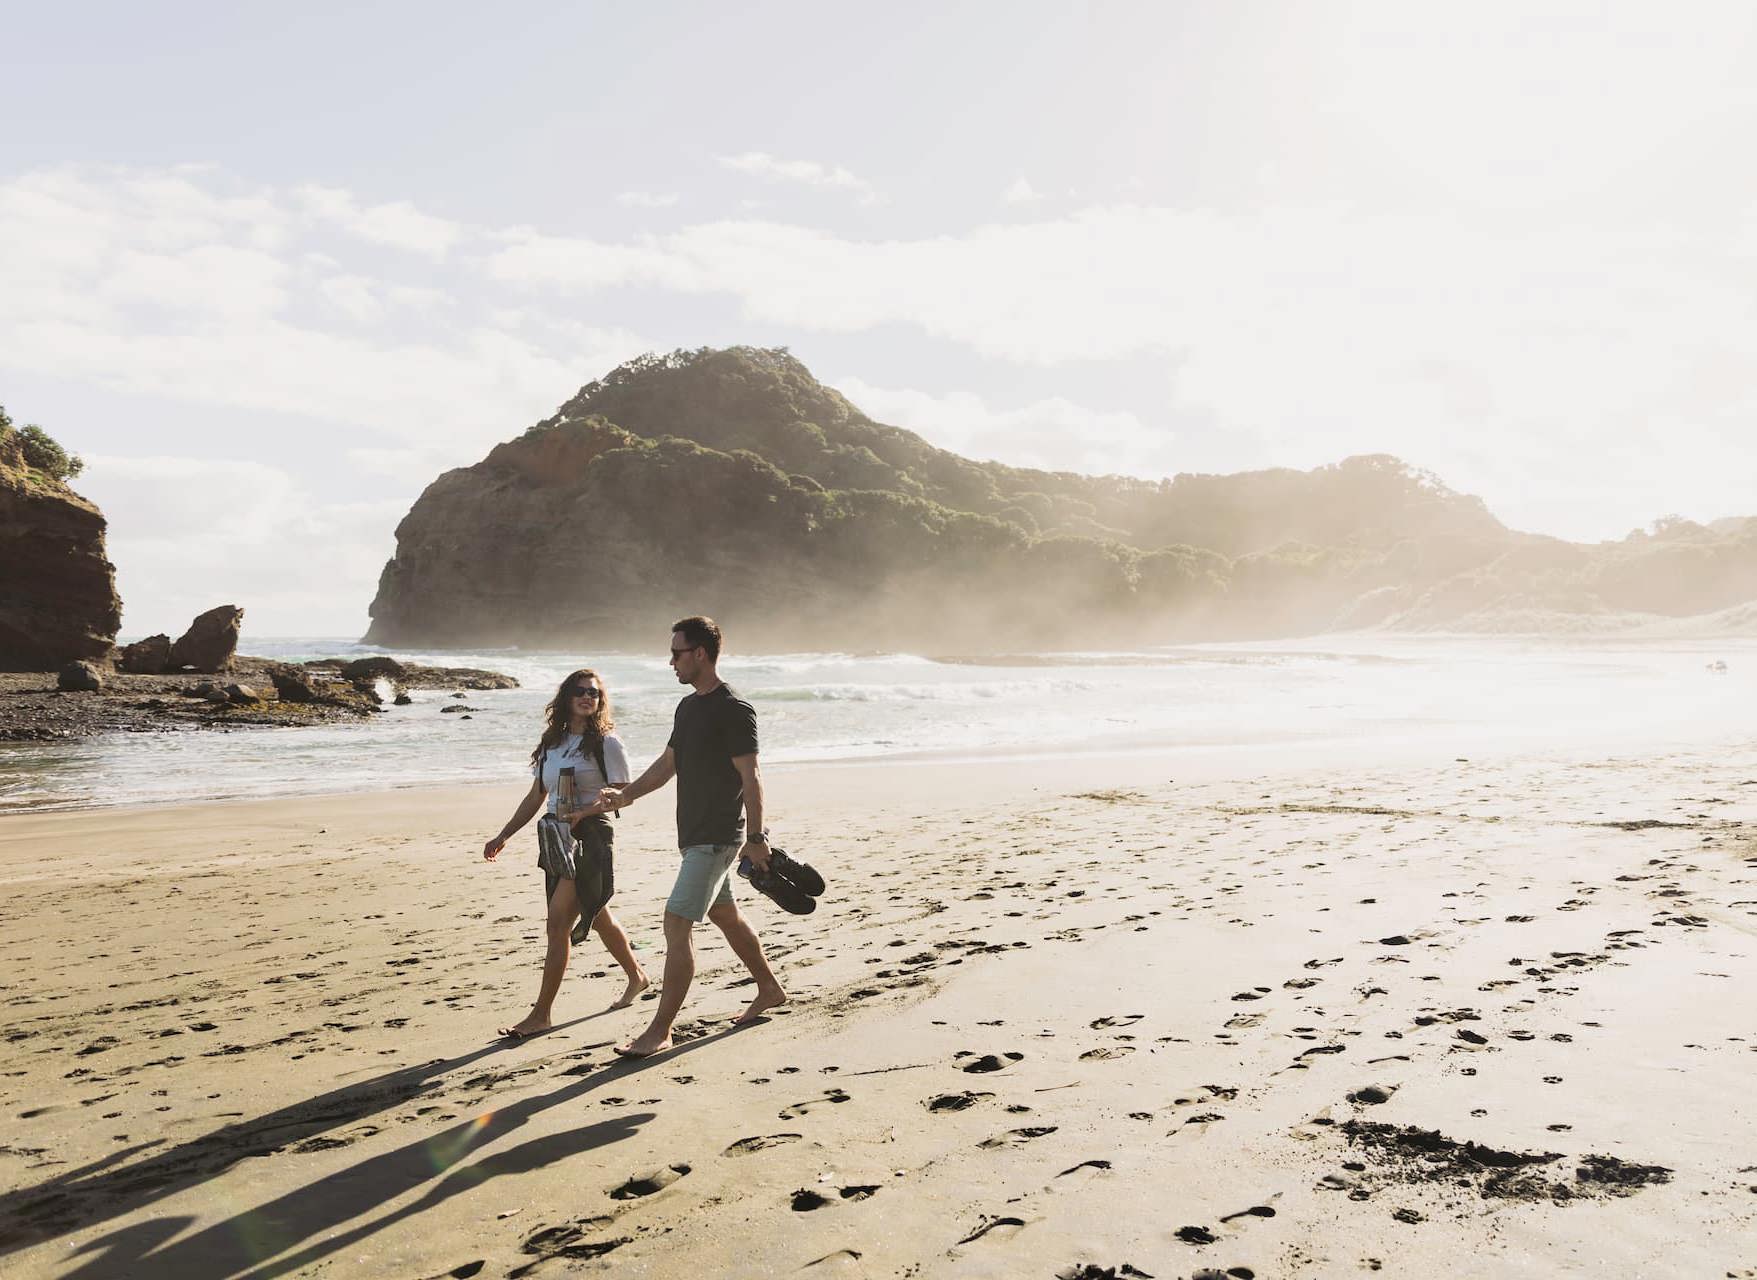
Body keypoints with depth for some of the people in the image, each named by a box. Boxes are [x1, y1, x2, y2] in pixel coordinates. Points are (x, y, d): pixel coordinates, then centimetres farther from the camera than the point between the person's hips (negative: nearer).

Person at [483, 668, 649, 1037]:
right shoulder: (552, 742, 12)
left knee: (558, 922, -11)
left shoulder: (606, 742, -7)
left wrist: (583, 812, -24)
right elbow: (536, 796, 16)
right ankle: (636, 976, 39)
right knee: (596, 917, 19)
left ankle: (542, 1013, -5)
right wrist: (503, 836, 13)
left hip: (590, 836, -7)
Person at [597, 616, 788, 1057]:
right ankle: (770, 990, 36)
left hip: (716, 838, -10)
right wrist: (626, 794, 7)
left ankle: (660, 1030, -6)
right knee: (725, 915, 19)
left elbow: (750, 778, -18)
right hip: (696, 835, 10)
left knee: (677, 924, -11)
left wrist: (755, 837, -19)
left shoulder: (734, 710, -16)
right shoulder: (688, 707, 12)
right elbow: (667, 764, 19)